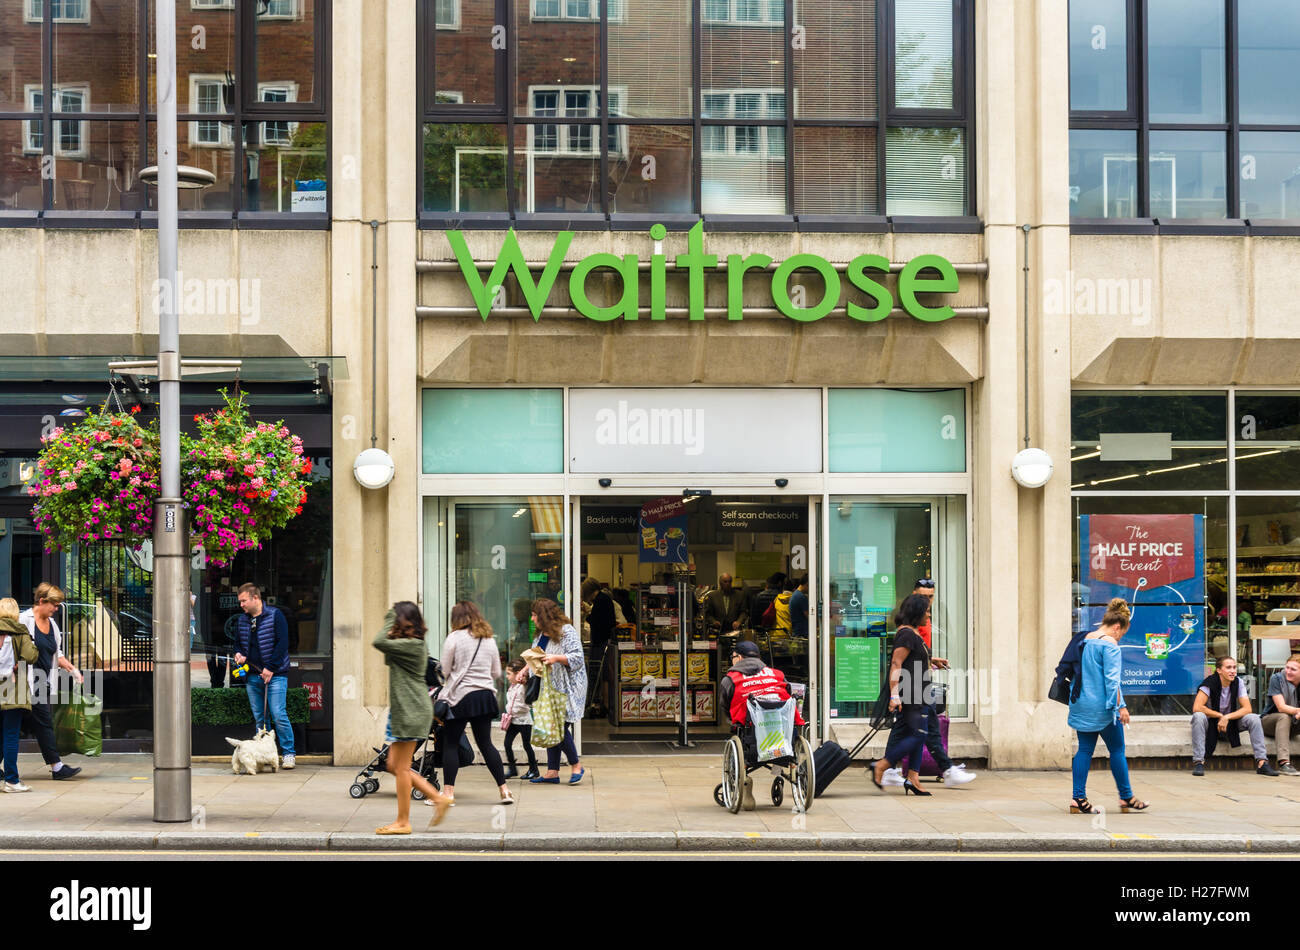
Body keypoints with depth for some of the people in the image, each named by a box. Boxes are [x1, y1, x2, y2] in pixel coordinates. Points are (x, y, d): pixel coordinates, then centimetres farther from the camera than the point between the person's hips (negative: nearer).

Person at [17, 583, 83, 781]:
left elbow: (56, 653, 23)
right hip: (29, 682, -8)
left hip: (44, 682, 8)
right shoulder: (24, 620, -9)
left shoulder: (52, 623, 16)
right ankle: (56, 766, -8)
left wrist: (71, 668, 10)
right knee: (44, 722, -8)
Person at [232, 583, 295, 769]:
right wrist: (238, 653, 3)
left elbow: (282, 643, -10)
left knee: (279, 715, -11)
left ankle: (289, 753, -4)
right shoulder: (243, 619, 13)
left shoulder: (275, 615, -5)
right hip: (253, 676, 6)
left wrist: (271, 668, -14)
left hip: (275, 675, -6)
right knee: (259, 718, 7)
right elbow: (238, 640, 26)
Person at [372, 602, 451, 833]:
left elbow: (378, 642, -24)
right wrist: (393, 634, 5)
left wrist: (390, 619, -11)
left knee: (401, 768, -3)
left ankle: (403, 822, 4)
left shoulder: (412, 645, -17)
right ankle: (439, 798, 14)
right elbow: (388, 660, 19)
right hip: (402, 710, 10)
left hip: (411, 712, -10)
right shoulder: (415, 645, 13)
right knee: (395, 765, 13)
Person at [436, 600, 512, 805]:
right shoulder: (489, 640, 9)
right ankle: (504, 790, 10)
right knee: (485, 743, 12)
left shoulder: (455, 637, -6)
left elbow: (445, 671, -3)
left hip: (460, 696, -5)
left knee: (450, 744, 3)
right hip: (485, 696, 5)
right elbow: (497, 673, 15)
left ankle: (448, 792, -1)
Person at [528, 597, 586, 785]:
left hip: (566, 688, -8)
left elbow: (577, 658, -16)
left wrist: (556, 658, -26)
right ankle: (552, 772, 8)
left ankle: (576, 765, 5)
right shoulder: (541, 634, 15)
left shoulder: (567, 631, -11)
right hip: (548, 688, 8)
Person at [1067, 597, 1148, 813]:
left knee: (1084, 750, 7)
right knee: (1117, 750, 4)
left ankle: (1078, 799, 2)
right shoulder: (1110, 644, -12)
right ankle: (1126, 798, 11)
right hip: (1102, 707, -8)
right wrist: (1121, 706, -16)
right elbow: (1111, 679, -17)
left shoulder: (1084, 640, 13)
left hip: (1082, 705, 8)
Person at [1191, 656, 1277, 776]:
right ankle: (1198, 762, -33)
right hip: (1211, 724, -4)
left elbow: (1247, 709, -10)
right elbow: (1196, 708, -28)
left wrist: (1226, 718, -23)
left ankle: (1262, 762, -19)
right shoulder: (1211, 682, -19)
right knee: (1198, 716, -35)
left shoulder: (1238, 682, -7)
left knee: (1254, 718, -18)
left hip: (1230, 724, 4)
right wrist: (1220, 716, -21)